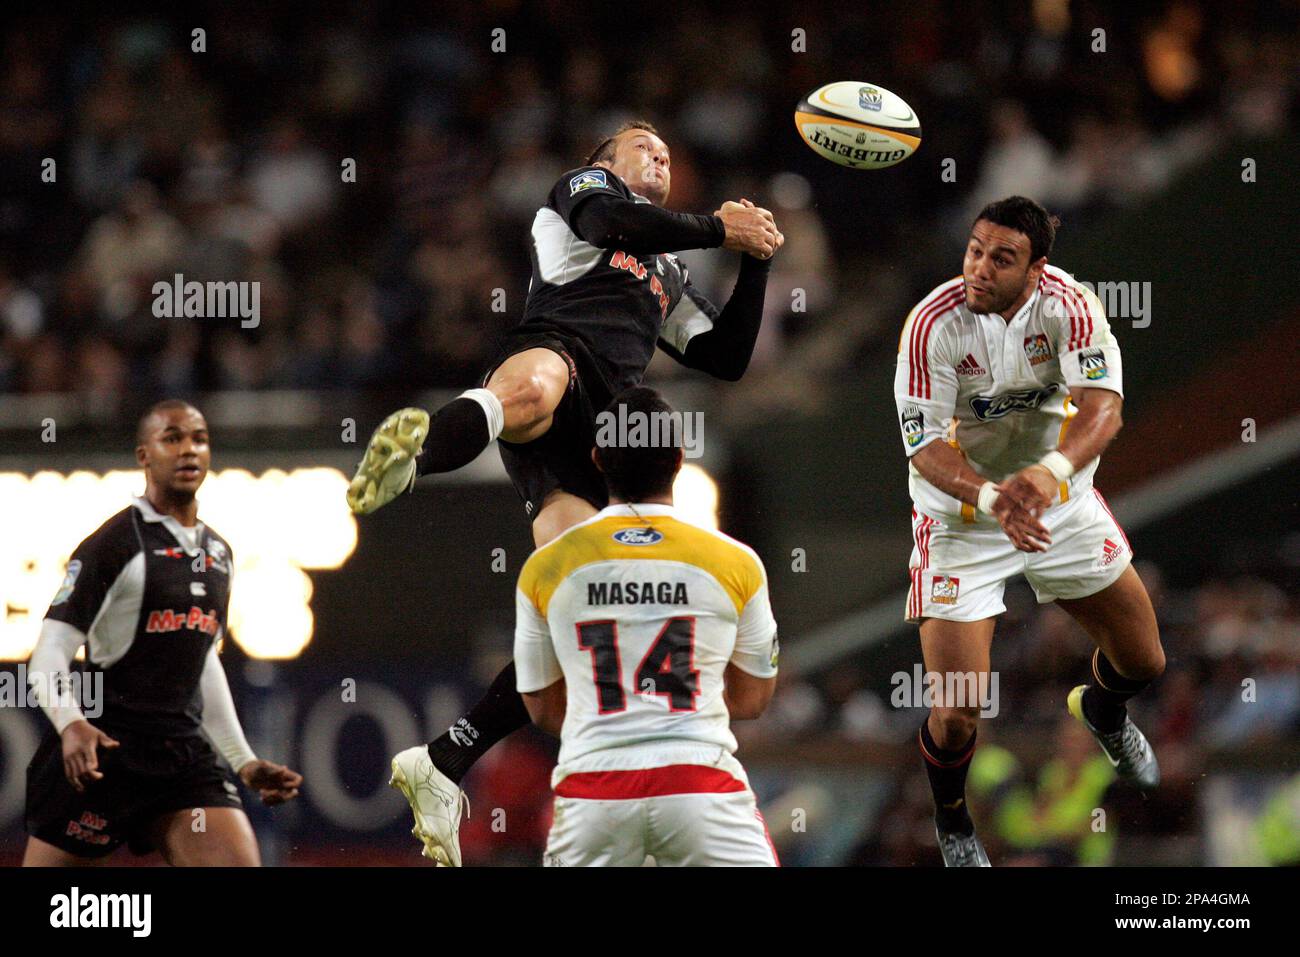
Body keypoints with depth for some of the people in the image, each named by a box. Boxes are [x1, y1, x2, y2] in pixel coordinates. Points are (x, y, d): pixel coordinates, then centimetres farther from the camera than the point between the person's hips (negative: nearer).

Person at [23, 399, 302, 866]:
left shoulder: (218, 553, 15)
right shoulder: (113, 543, -7)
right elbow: (50, 654, -12)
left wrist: (244, 761, 21)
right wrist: (70, 723, -31)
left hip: (185, 756, 6)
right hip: (101, 749, -6)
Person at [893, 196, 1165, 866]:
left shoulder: (1068, 304, -19)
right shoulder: (933, 324, -25)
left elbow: (1103, 406, -29)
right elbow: (926, 445, -25)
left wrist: (1051, 471, -50)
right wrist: (994, 498, -43)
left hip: (1062, 503, 3)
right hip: (959, 516, -3)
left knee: (1143, 661, 15)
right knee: (956, 714, -11)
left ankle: (1102, 711, 54)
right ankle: (951, 822, 23)